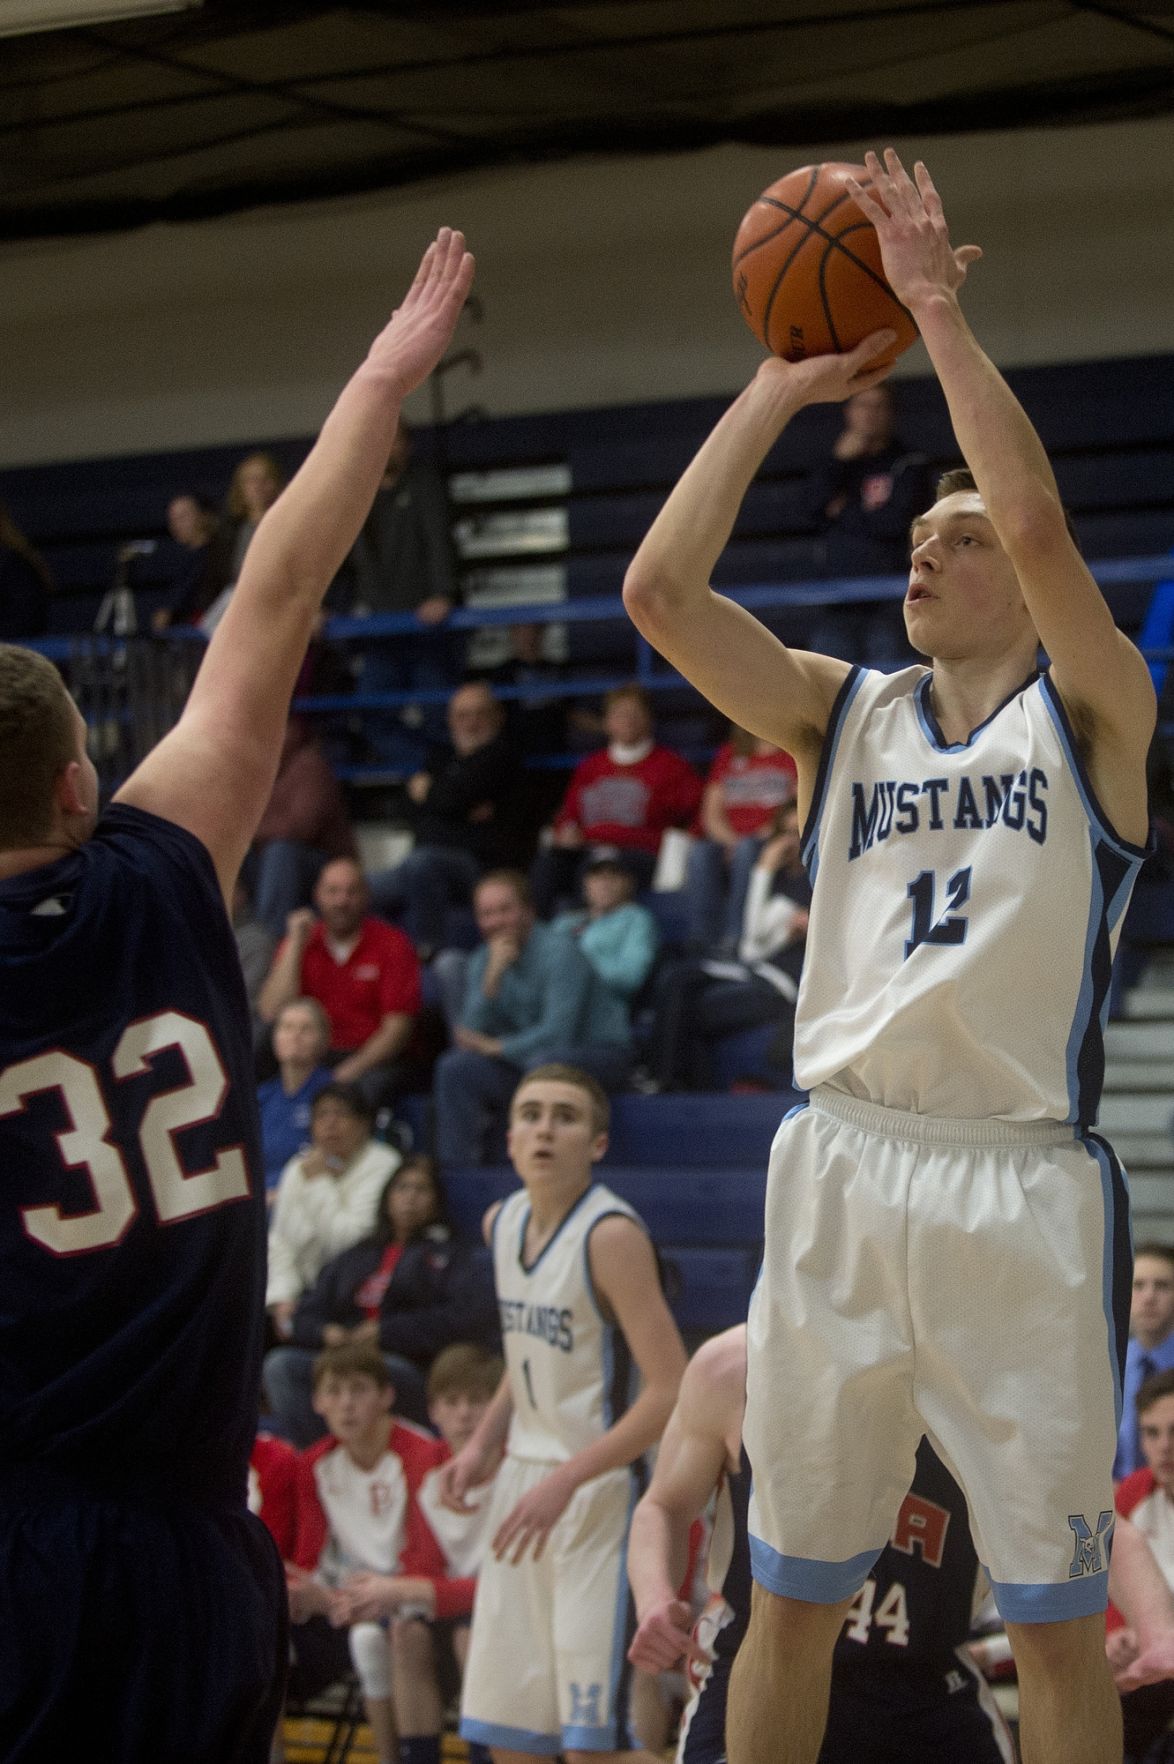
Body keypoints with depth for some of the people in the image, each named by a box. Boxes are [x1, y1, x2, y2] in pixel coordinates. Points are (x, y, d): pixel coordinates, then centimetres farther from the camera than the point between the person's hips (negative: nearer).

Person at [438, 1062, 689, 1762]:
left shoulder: (612, 1234, -17)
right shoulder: (502, 1223, 7)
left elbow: (671, 1391, -22)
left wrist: (566, 1479, -26)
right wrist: (485, 1444, 9)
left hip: (596, 1489, -8)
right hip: (523, 1480, 8)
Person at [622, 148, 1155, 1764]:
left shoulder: (1091, 711, 2)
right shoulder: (843, 714, 13)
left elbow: (1042, 524, -17)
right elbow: (661, 589, 0)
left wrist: (939, 313, -11)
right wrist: (782, 387, 2)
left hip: (1020, 1182, -3)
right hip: (840, 1164, 4)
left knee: (1054, 1618, 3)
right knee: (792, 1597, 10)